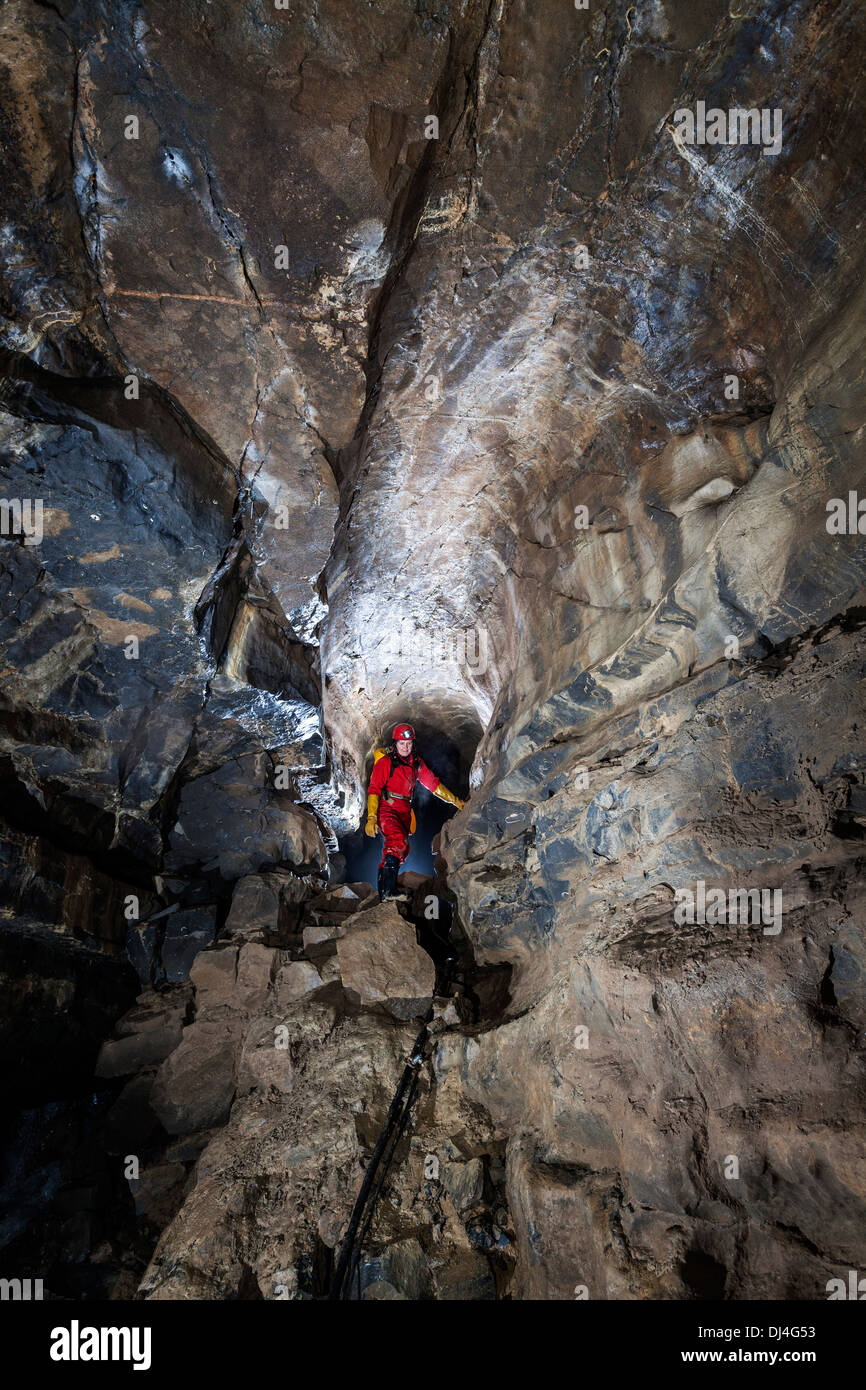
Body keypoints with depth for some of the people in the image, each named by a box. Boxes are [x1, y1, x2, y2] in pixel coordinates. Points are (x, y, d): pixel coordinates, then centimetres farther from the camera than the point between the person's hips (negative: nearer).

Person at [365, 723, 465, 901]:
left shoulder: (416, 763, 12)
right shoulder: (385, 762, -7)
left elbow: (433, 783, 19)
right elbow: (374, 789, -10)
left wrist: (455, 801, 17)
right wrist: (371, 818, -20)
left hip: (404, 812, 7)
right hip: (386, 808, -7)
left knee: (403, 850, 5)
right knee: (399, 841, -27)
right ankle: (387, 890, -31)